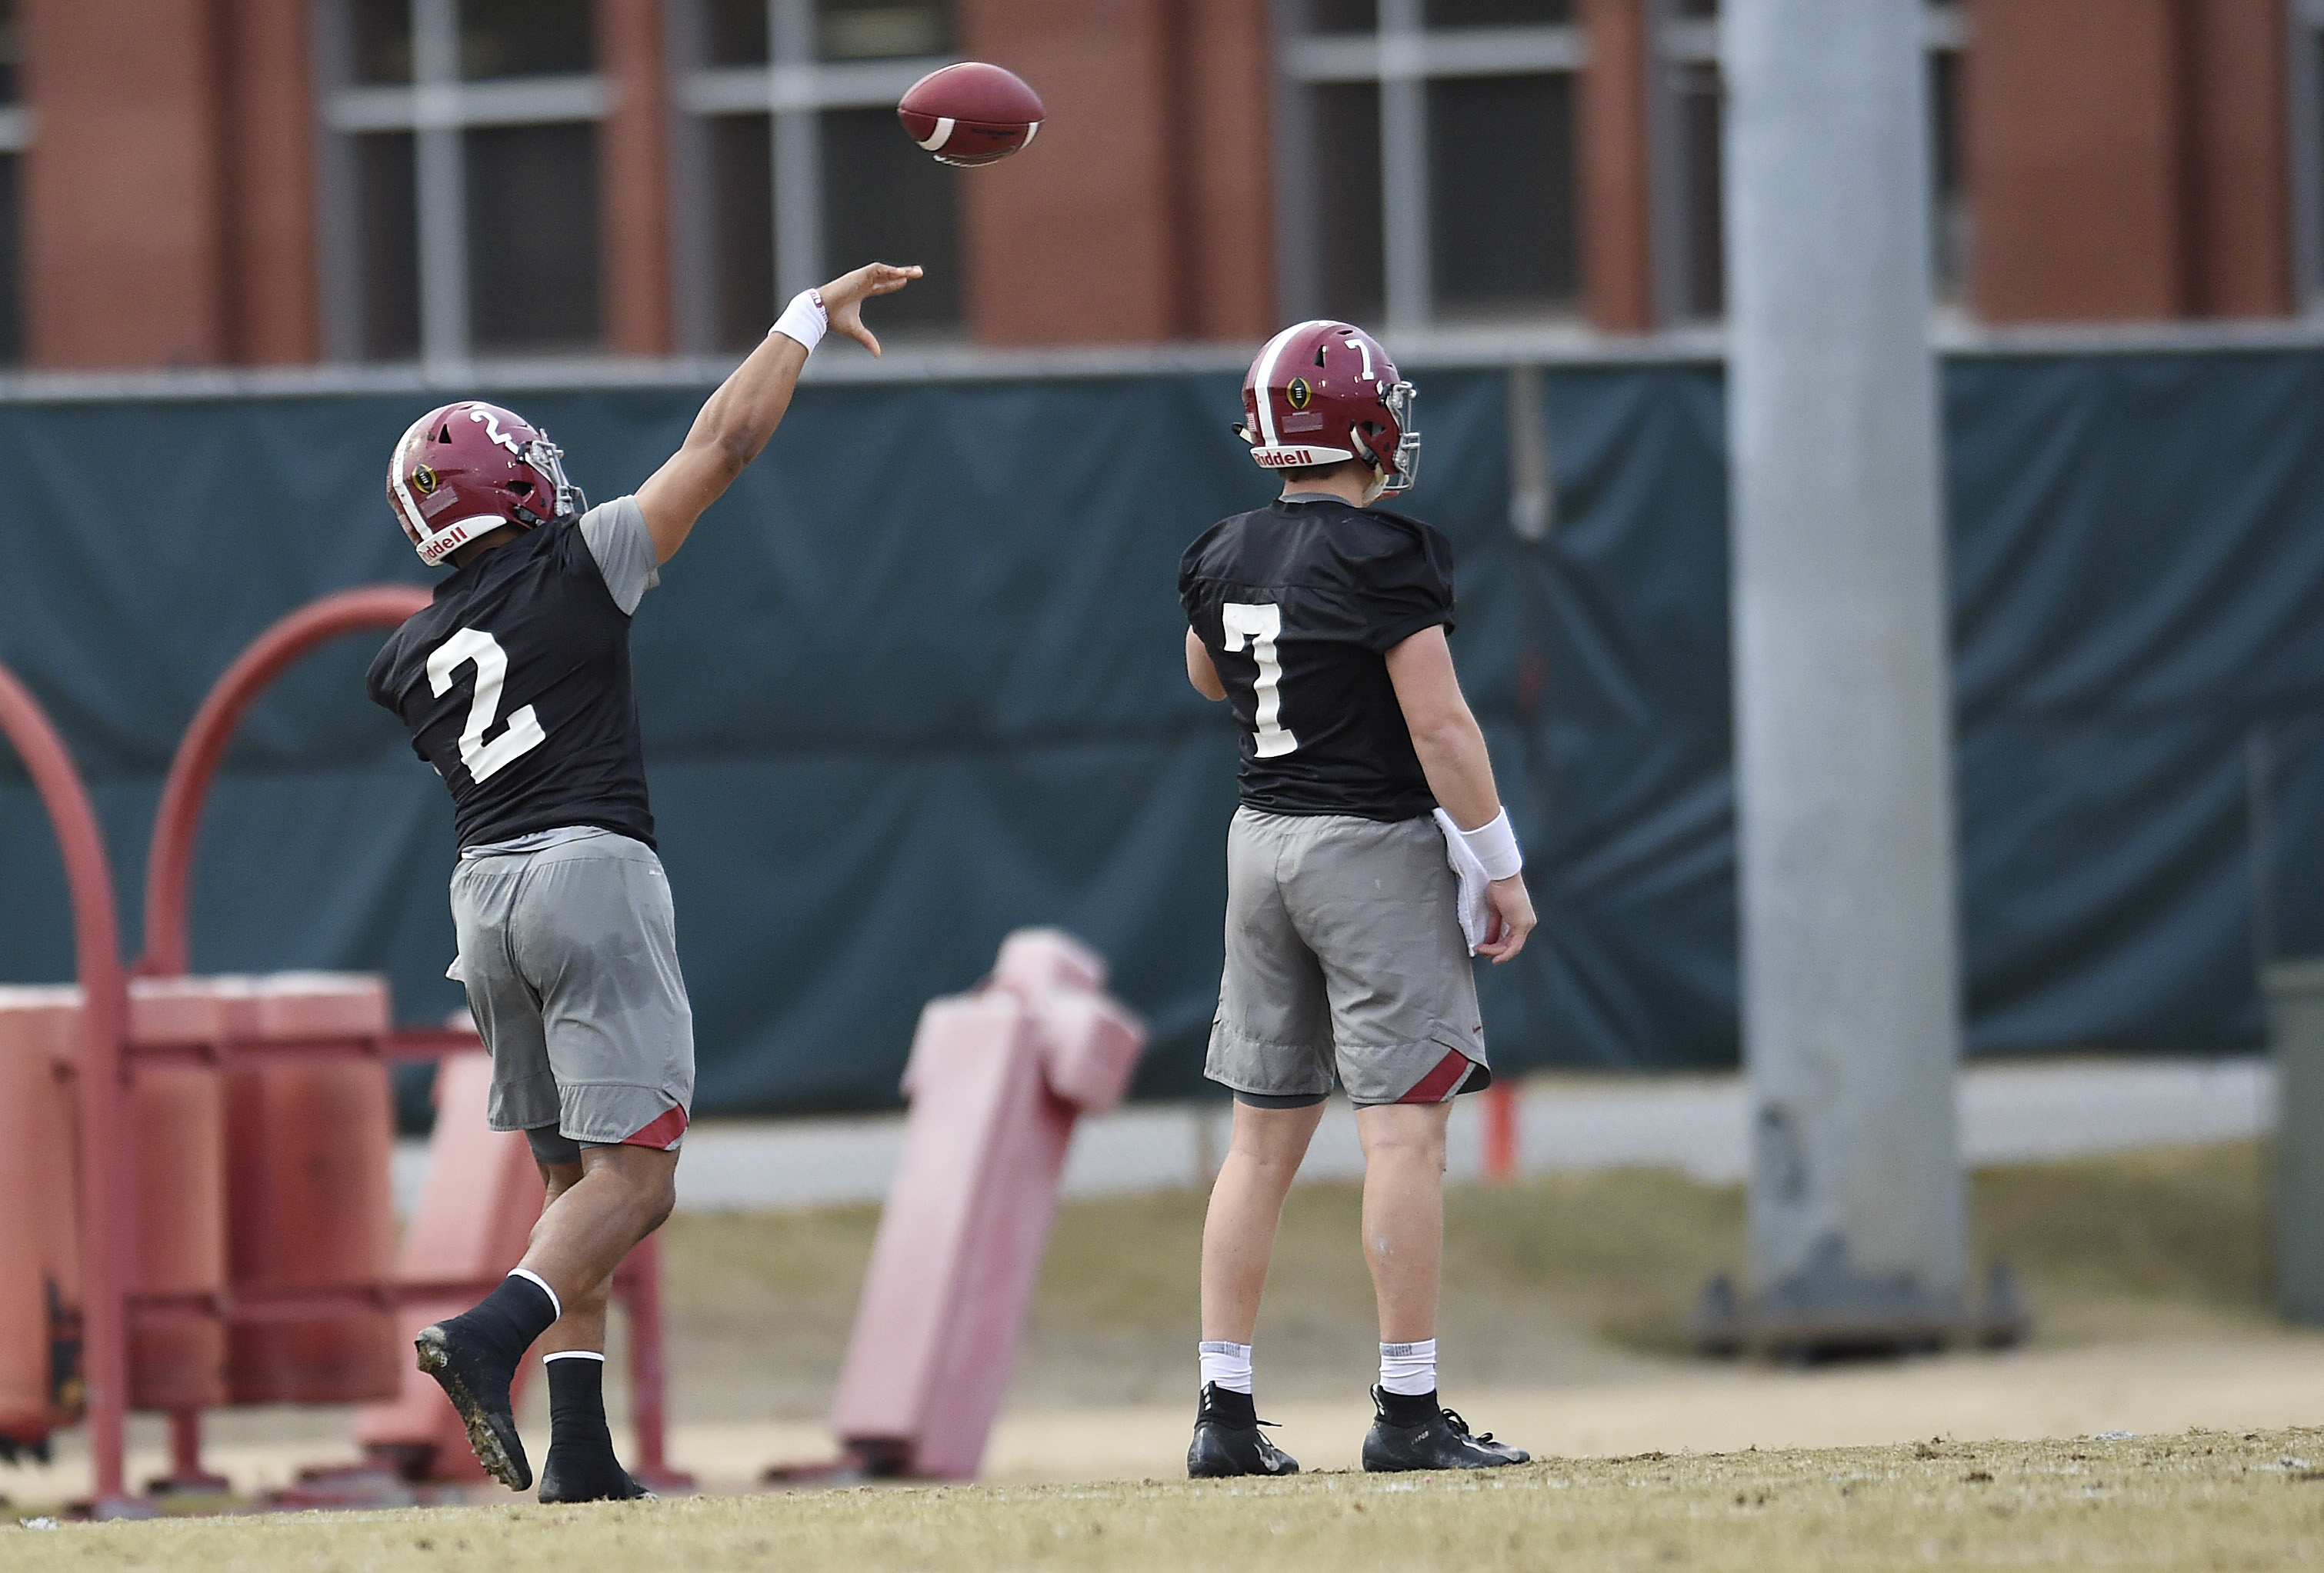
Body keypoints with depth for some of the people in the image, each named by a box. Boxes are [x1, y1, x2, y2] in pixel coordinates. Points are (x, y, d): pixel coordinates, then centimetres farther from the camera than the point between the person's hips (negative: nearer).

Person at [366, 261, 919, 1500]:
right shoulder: (576, 565, -1)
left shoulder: (410, 661, 12)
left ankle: (579, 1449, 6)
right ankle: (492, 1333, -30)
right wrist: (810, 315, 11)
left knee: (575, 1177, 14)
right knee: (633, 1176, -6)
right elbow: (724, 440, 0)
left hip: (483, 889, 6)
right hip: (590, 873, -6)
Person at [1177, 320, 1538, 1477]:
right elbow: (1439, 725, -17)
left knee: (1264, 1140, 10)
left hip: (1262, 844, 7)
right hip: (1375, 848, -7)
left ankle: (1225, 1416, 9)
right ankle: (1407, 1413, -7)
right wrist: (1503, 869, -10)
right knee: (1404, 1129, -5)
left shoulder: (1223, 560, 5)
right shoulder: (1384, 558, -15)